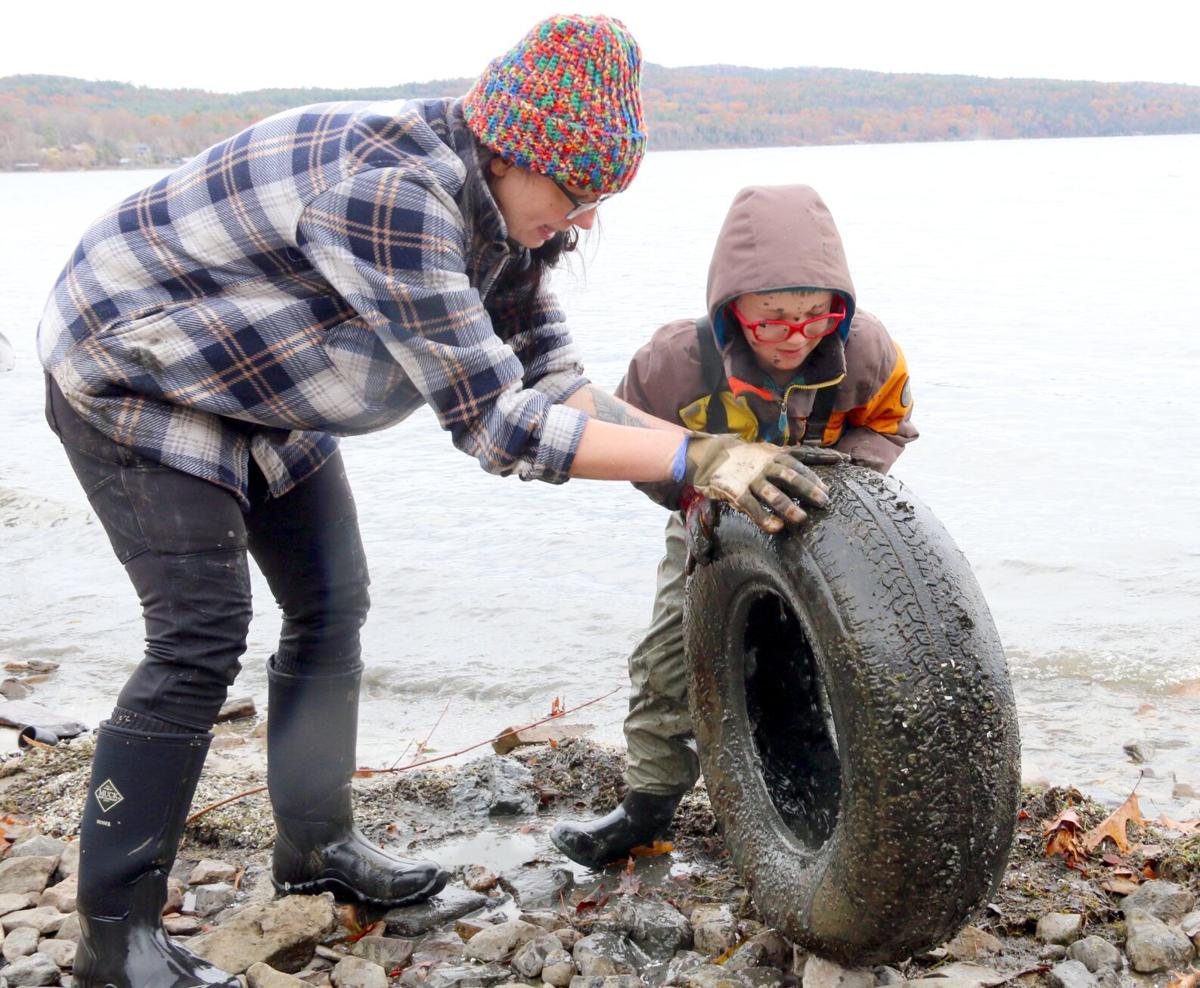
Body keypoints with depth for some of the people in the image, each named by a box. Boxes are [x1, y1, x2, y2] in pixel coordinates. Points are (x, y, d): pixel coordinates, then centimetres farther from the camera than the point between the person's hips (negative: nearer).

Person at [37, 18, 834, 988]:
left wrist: (714, 456, -14)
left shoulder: (500, 207, -7)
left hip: (257, 390, 9)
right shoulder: (393, 190, -37)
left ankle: (317, 843, 27)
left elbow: (554, 381, -4)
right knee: (200, 643, -13)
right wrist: (696, 458, -36)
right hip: (130, 371, -9)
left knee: (332, 608, 9)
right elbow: (496, 425, -37)